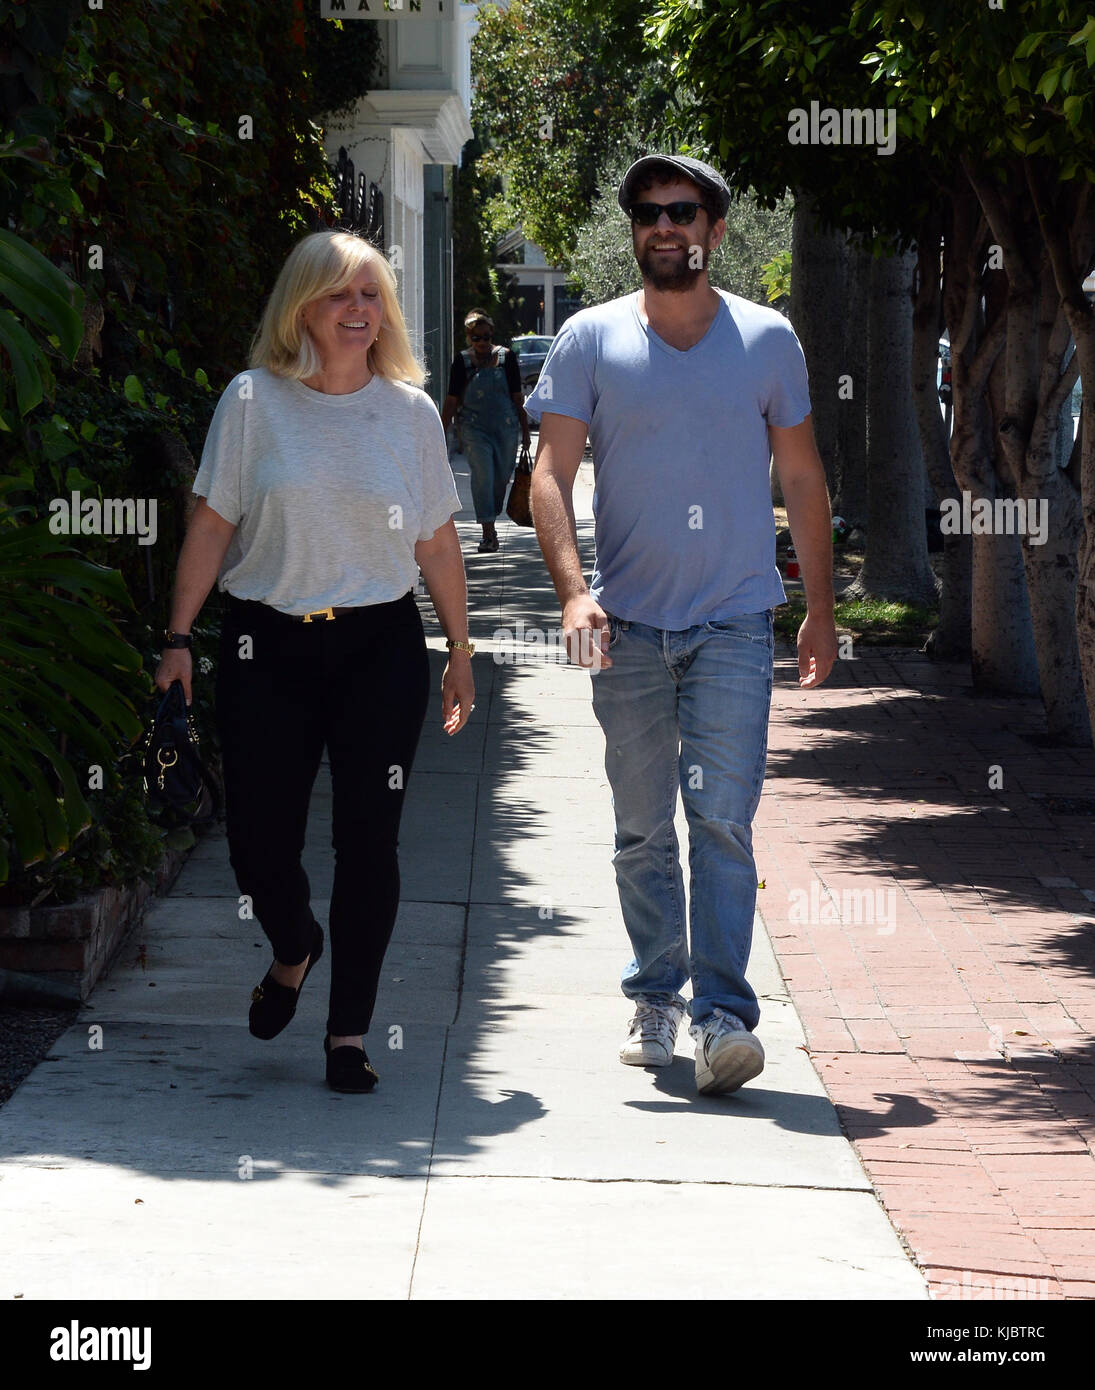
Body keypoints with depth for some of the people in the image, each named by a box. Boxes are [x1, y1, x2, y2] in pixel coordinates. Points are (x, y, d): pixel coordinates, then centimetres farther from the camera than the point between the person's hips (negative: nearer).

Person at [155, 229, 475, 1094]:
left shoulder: (410, 412, 5)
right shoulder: (254, 401, 0)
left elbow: (437, 543, 10)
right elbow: (212, 526, 1)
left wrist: (461, 653, 11)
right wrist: (180, 640, -2)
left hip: (380, 645, 1)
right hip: (268, 647, -1)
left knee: (367, 840, -2)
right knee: (259, 841, -1)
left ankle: (350, 1031, 9)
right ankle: (294, 952, 34)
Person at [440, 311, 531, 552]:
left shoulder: (506, 357, 3)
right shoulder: (462, 361, 1)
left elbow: (517, 396, 7)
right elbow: (452, 400, 3)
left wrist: (525, 431, 7)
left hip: (506, 427, 2)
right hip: (475, 428, -2)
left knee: (502, 477, 7)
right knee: (482, 476, -12)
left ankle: (490, 520, 29)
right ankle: (488, 532, -13)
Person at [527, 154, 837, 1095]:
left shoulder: (767, 340, 5)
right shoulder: (591, 340, 3)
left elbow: (803, 479, 12)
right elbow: (552, 474, -1)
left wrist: (821, 610, 10)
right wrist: (573, 587, -16)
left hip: (735, 624, -1)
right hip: (627, 626, 1)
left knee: (722, 819, -11)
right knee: (643, 831, 9)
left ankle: (724, 1015, -13)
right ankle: (656, 1000, 22)